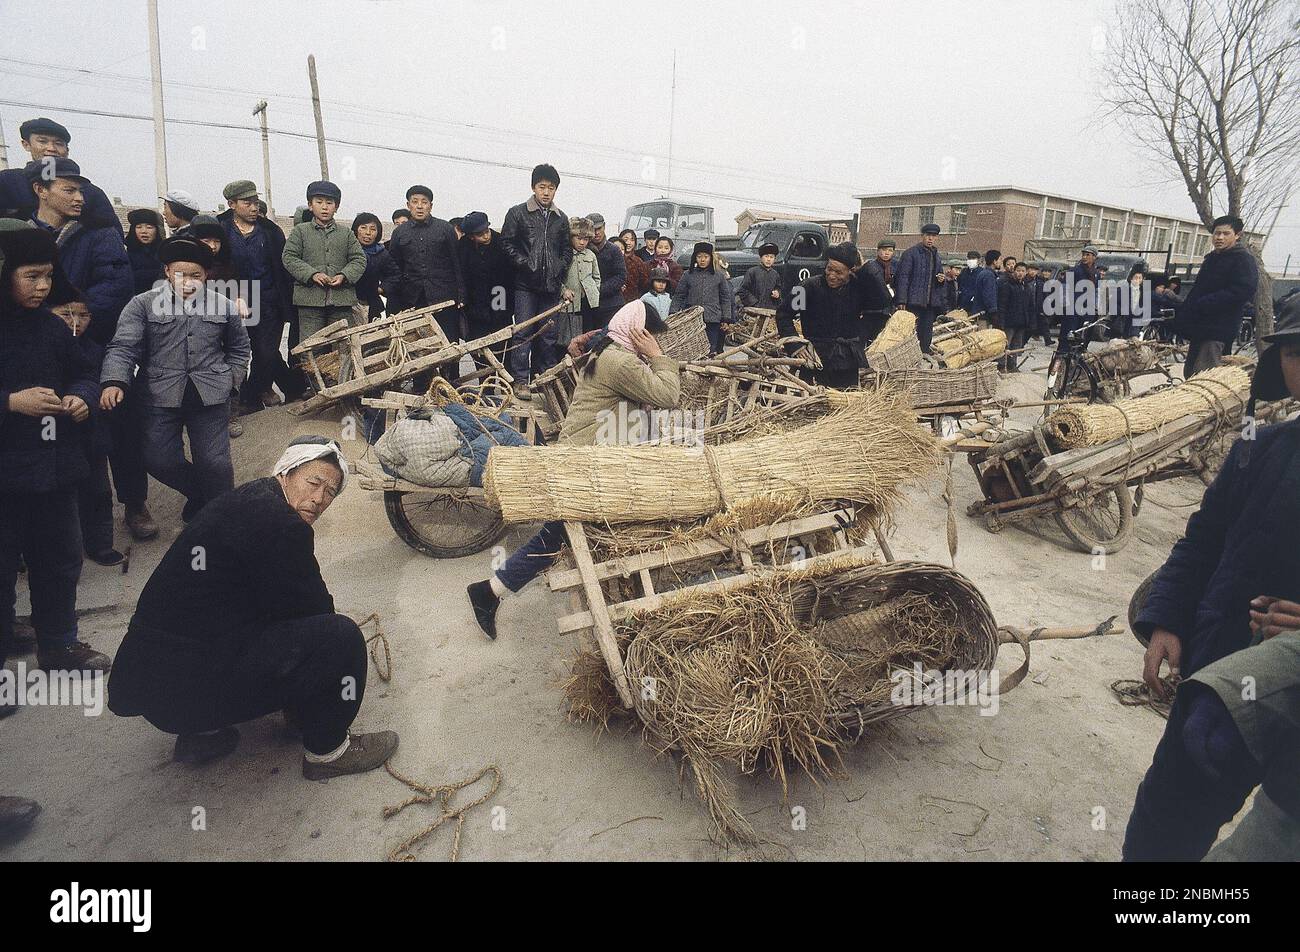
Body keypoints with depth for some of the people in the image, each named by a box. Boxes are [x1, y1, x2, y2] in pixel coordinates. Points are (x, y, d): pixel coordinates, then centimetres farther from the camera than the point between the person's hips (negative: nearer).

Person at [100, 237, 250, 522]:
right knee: (160, 461, 1)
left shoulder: (224, 306, 7)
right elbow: (123, 347, -8)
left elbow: (239, 347, 22)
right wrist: (114, 382, -24)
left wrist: (231, 378, 8)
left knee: (215, 464, -1)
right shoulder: (143, 305, 1)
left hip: (211, 396, 0)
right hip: (159, 398, 0)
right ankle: (199, 496, 29)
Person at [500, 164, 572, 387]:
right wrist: (524, 263, -10)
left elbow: (567, 249, 19)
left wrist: (560, 268, 3)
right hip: (526, 284, -4)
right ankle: (521, 380, -1)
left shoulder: (561, 218, 13)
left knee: (549, 334, 7)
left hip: (551, 285, 4)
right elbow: (507, 243, 0)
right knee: (524, 332, -5)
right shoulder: (518, 213, 1)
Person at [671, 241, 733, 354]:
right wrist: (674, 314, 2)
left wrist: (726, 319, 6)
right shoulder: (688, 275, 7)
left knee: (711, 350, -2)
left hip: (712, 320, 0)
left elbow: (725, 298, 11)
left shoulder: (719, 276, 7)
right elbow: (678, 296, 11)